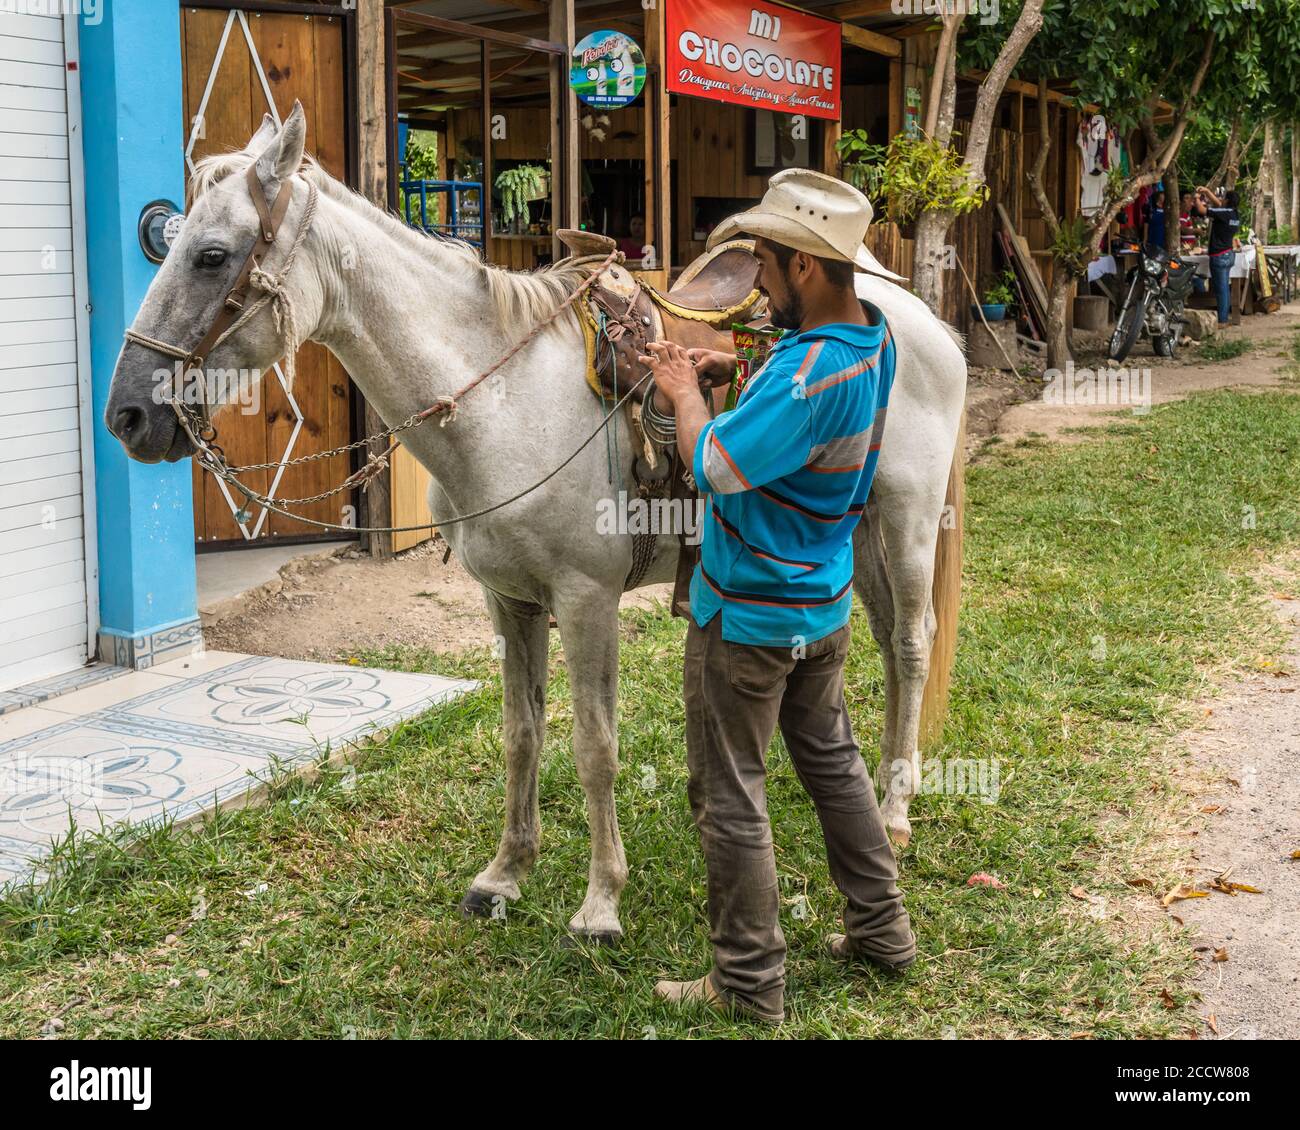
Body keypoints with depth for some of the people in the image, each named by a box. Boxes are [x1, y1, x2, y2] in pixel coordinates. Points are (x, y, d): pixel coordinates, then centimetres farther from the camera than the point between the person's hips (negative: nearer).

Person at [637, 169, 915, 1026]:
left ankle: (749, 982, 16)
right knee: (834, 762, 24)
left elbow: (717, 468, -29)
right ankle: (883, 929, 37)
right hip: (825, 607, 9)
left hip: (749, 618, -9)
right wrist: (731, 370, 1)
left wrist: (686, 395, -11)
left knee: (729, 795, 5)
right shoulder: (875, 336, -1)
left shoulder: (807, 375, -30)